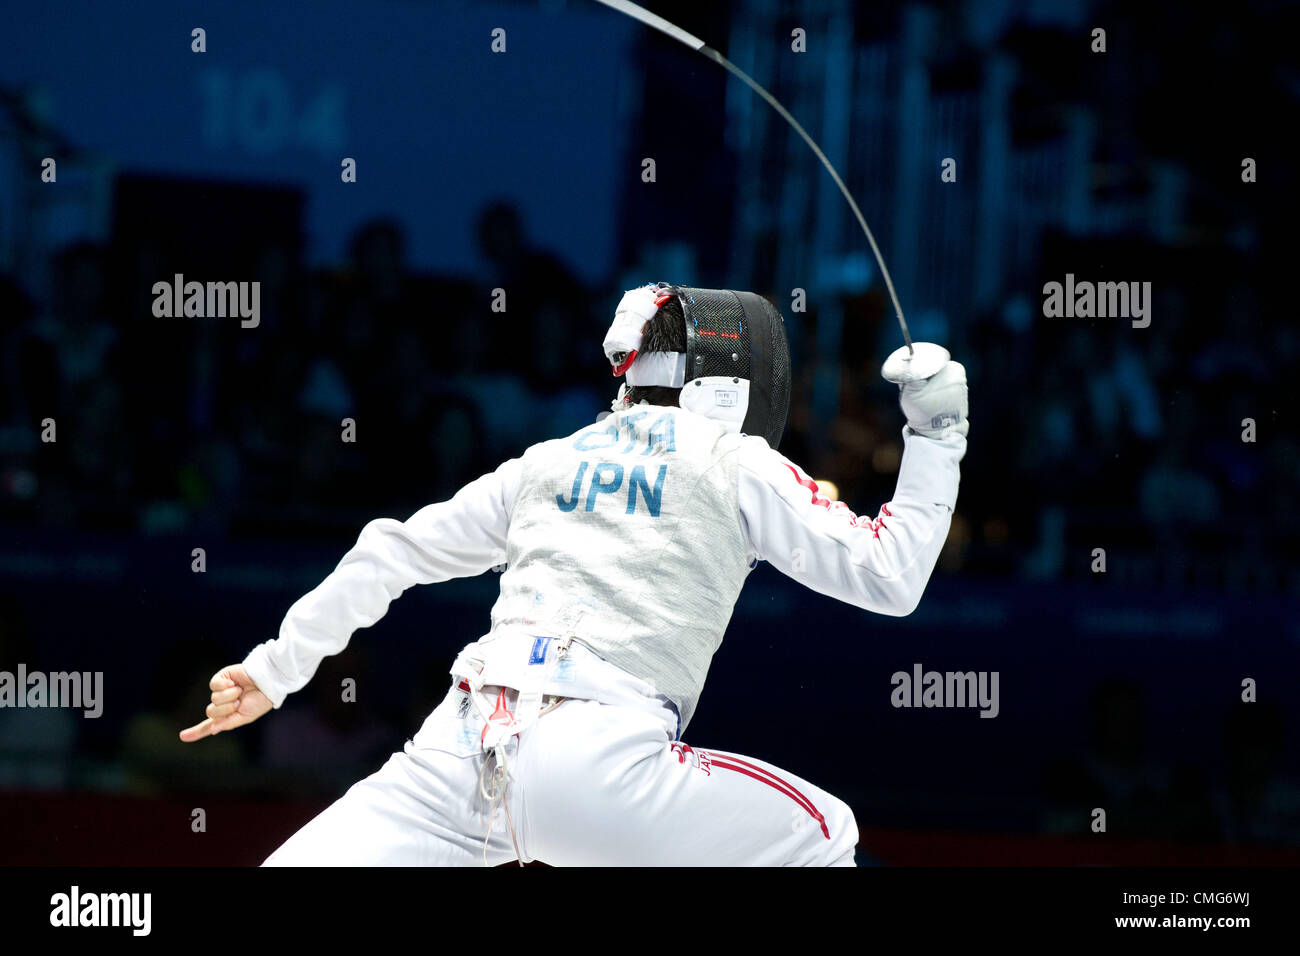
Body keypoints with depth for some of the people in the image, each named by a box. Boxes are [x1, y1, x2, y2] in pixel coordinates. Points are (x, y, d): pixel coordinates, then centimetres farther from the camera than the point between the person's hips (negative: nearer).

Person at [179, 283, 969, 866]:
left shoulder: (549, 463, 25)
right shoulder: (740, 467, 13)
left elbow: (392, 552, 30)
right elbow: (893, 578, 11)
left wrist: (276, 667, 38)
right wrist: (937, 437, 21)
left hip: (455, 754, 4)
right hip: (599, 768, -3)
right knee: (821, 840, 18)